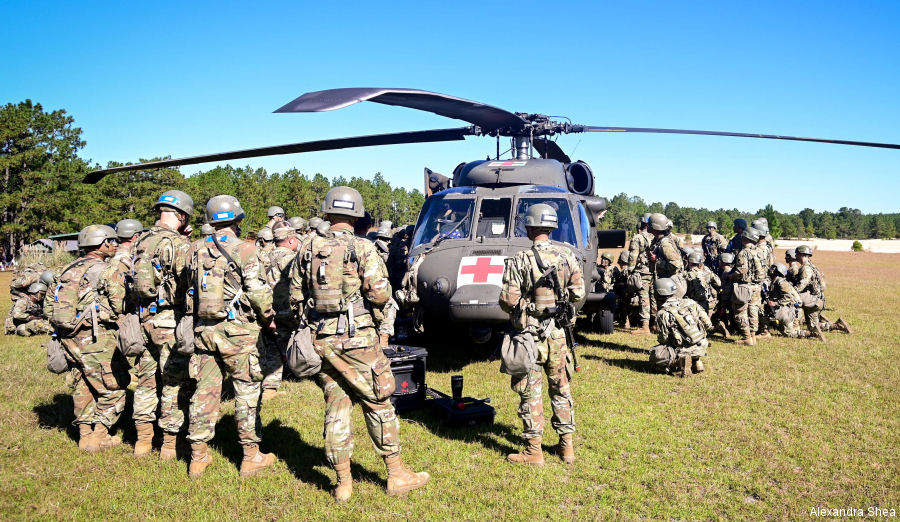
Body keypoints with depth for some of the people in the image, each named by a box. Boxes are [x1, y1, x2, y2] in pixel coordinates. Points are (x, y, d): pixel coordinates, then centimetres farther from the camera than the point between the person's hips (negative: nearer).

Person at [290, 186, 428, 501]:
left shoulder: (307, 251, 6)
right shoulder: (362, 248, -8)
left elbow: (295, 297, 8)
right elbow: (380, 294, -14)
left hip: (320, 341, 4)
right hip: (356, 338, -4)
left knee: (336, 408, 11)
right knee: (378, 405, 7)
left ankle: (343, 483, 17)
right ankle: (397, 475, 16)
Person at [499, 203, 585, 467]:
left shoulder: (519, 260, -15)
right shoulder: (567, 256, -2)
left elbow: (508, 300, -16)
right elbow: (578, 293, 3)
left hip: (529, 334, -4)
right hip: (558, 333, 4)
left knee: (530, 393, 5)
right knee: (561, 389, 17)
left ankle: (534, 452, 13)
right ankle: (567, 445, 26)